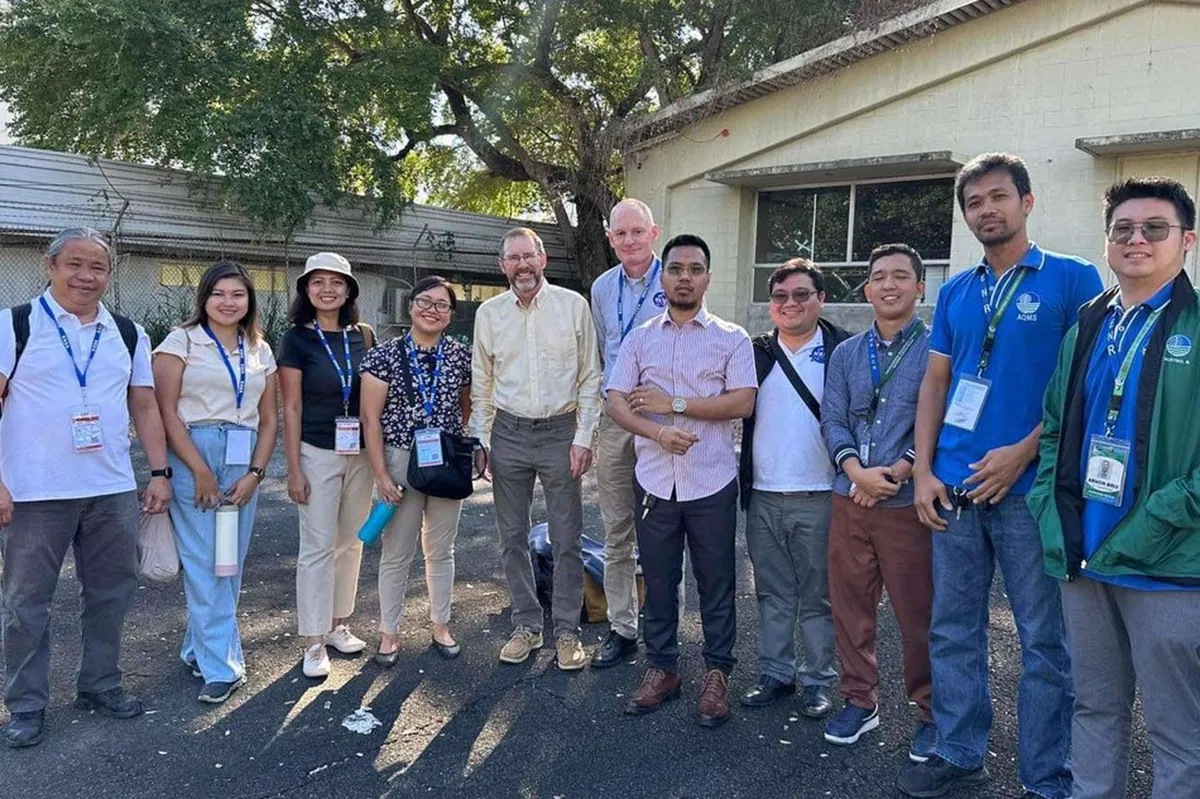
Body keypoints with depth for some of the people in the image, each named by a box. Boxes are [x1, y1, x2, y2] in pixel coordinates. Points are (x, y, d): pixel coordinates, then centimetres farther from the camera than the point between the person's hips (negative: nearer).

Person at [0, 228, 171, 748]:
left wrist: (160, 474, 4)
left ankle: (100, 685, 29)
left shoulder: (128, 334, 9)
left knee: (110, 594, 12)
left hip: (112, 492, 4)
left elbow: (145, 409, 11)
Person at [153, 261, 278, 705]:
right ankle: (222, 667, 4)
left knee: (230, 563, 8)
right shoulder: (182, 341, 0)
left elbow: (268, 419, 11)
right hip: (191, 457, -4)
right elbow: (168, 411, -7)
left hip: (244, 463, 4)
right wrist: (201, 471, -11)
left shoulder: (261, 351, 12)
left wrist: (255, 474, -1)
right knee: (204, 564, -3)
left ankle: (199, 649, 25)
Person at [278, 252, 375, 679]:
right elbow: (291, 408, -6)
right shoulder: (296, 339, -4)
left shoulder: (363, 336, 6)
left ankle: (336, 624, 26)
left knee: (351, 542, 11)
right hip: (317, 453, -4)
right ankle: (313, 643, 8)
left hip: (360, 452, 4)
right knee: (318, 547, -2)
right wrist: (294, 469, -9)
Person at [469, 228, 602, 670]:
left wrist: (583, 437, -7)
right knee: (512, 538, 10)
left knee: (566, 539, 3)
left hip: (560, 432, -2)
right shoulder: (488, 313, 5)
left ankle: (567, 631, 17)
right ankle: (526, 625, 24)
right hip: (508, 434, 3)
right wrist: (478, 441, 6)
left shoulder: (573, 305, -2)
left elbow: (590, 377, -1)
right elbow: (480, 384, 11)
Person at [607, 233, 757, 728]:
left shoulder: (731, 338, 1)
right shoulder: (640, 338, 8)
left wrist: (674, 403, -14)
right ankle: (661, 668, 27)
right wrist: (658, 432, -17)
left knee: (716, 583, 8)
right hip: (654, 481, 3)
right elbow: (615, 402, 0)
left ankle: (717, 673, 22)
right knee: (658, 581, 12)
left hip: (712, 483, -2)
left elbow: (742, 402, -11)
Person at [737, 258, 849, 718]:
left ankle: (818, 680, 21)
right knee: (772, 593, 13)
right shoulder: (756, 353, 8)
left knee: (818, 595, 8)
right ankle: (774, 674, 25)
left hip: (819, 498, -3)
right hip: (762, 496, 4)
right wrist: (743, 484, 4)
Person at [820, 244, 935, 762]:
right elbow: (832, 420, 4)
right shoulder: (846, 354, 12)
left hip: (909, 504, -4)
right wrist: (857, 472, -12)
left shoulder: (938, 349, -1)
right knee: (850, 606, 11)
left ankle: (931, 713, 21)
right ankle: (859, 700, 28)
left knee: (918, 613, 4)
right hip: (849, 499, 4)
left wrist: (897, 473, -16)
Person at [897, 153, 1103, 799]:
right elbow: (934, 384, 13)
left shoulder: (1071, 279, -1)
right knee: (952, 630, 12)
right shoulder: (954, 292, 13)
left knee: (1045, 641, 4)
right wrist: (923, 471, 3)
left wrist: (1022, 453, -15)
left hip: (1030, 485, -4)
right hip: (953, 487, 5)